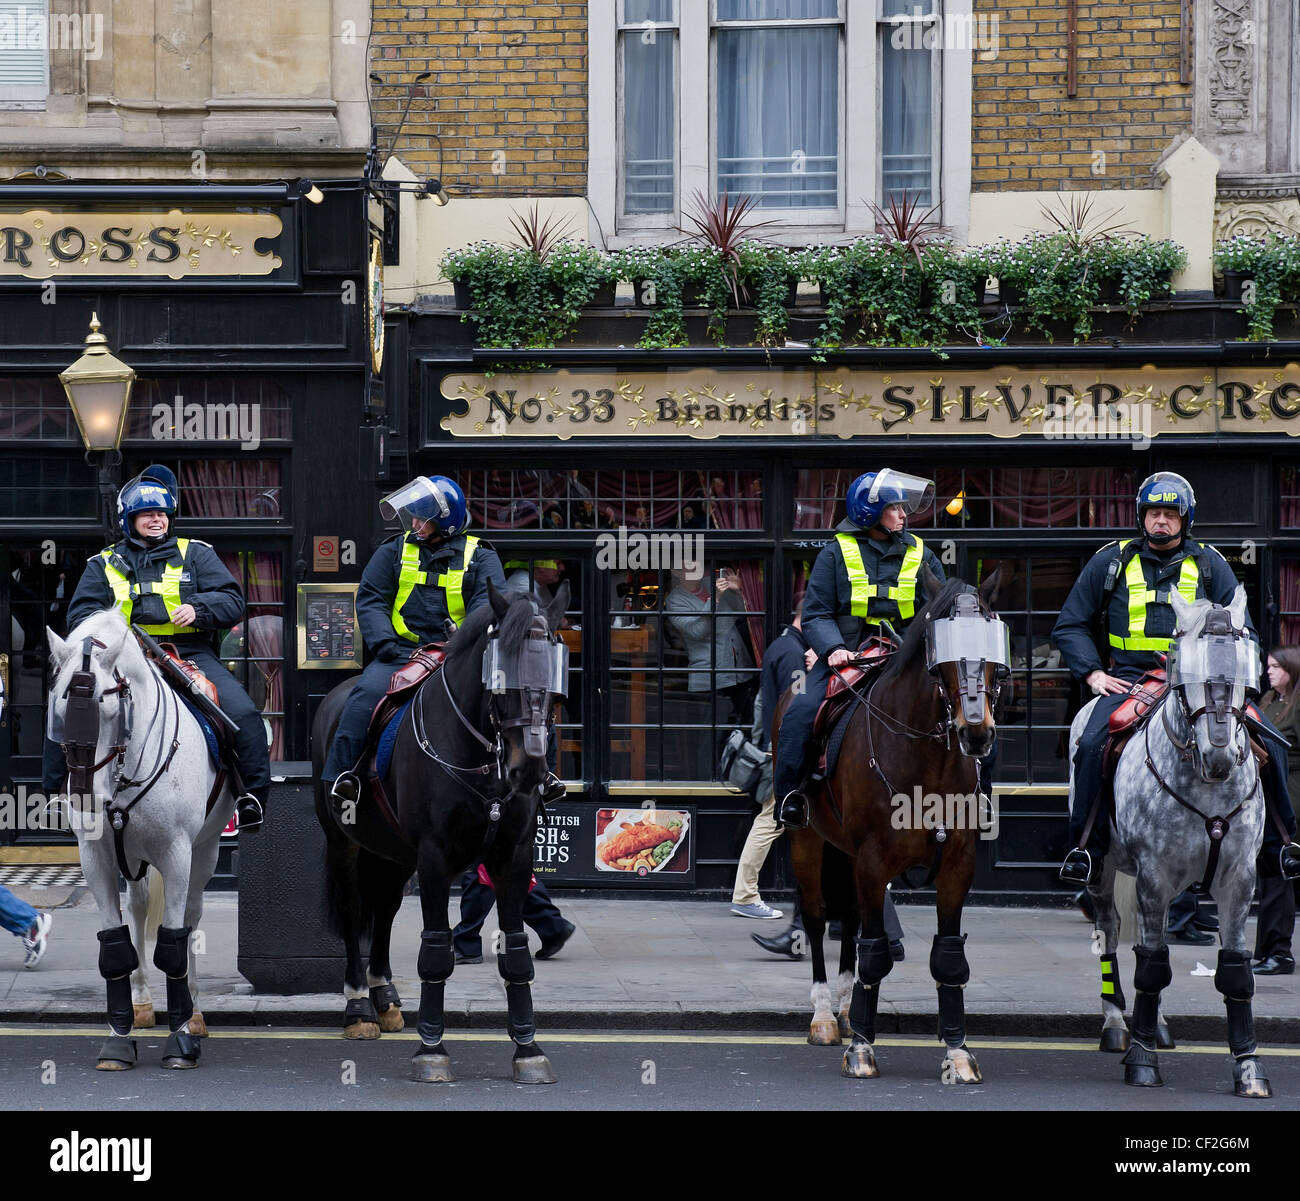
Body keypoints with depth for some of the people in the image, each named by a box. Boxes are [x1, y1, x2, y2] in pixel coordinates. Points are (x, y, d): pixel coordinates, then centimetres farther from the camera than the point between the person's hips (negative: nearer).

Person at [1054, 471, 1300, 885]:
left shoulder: (1209, 564, 14)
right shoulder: (1110, 563, 12)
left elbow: (1241, 630, 18)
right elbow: (1070, 626, 15)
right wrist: (1093, 673, 0)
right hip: (1129, 678, -1)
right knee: (1093, 743, -29)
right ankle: (1087, 845, -18)